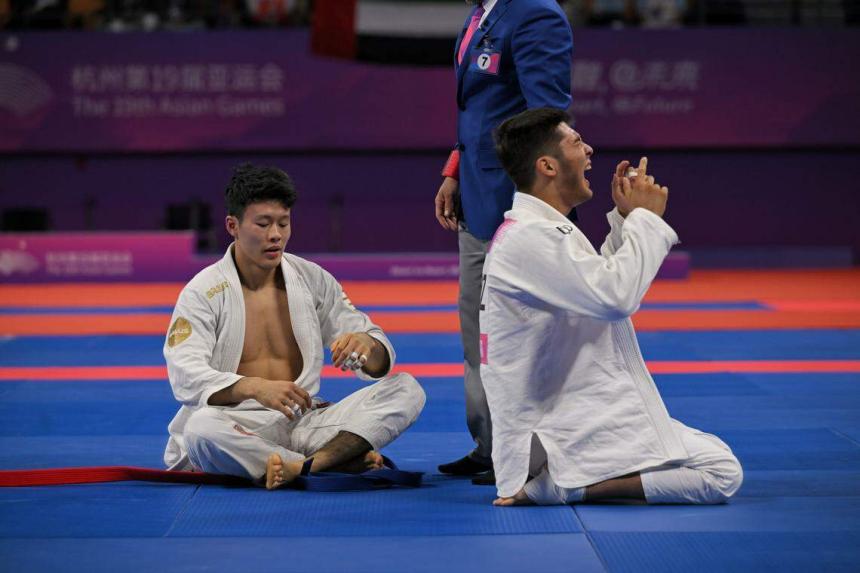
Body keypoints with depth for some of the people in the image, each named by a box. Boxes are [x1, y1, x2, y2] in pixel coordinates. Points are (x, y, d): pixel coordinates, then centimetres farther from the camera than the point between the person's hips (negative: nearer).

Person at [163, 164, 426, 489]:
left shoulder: (314, 280, 9)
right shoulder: (203, 292, -2)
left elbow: (380, 362, 11)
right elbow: (185, 375, -17)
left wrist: (366, 343, -17)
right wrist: (255, 388, -35)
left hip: (304, 422, 4)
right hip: (238, 426, -4)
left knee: (407, 390, -15)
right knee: (200, 428, -39)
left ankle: (302, 465, -36)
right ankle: (341, 459, -28)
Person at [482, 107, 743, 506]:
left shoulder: (523, 230, 14)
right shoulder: (529, 239, -20)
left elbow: (597, 283, 25)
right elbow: (616, 296, -28)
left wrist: (624, 217, 13)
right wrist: (645, 216, -14)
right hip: (571, 426, -11)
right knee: (722, 473, -11)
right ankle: (565, 486, -14)